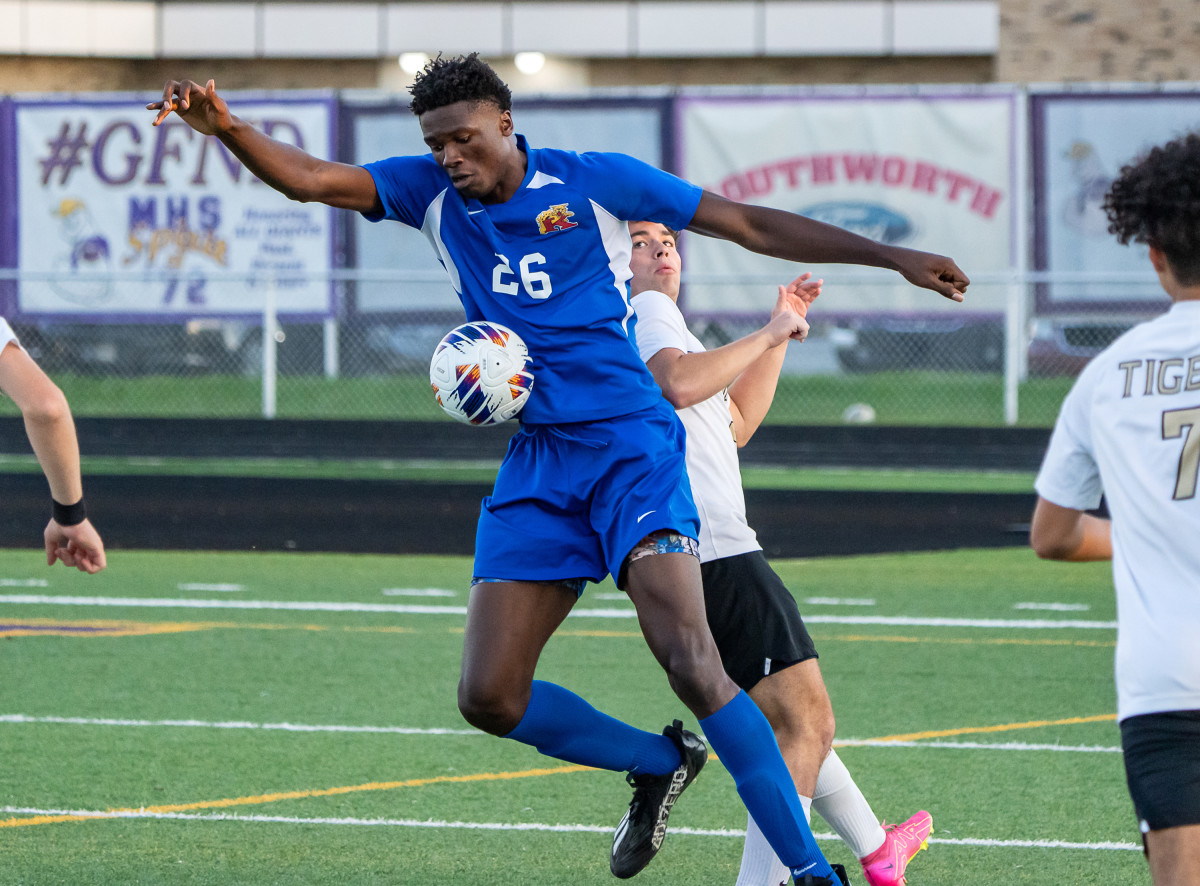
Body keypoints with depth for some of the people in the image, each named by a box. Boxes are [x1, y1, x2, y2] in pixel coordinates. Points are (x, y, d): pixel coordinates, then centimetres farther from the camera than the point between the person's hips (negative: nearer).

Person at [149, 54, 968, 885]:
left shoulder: (593, 182, -3)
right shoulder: (431, 193, 6)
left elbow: (750, 224, 2)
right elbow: (310, 178, -6)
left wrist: (892, 257, 1)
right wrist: (225, 128, -26)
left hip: (633, 445, -5)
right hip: (537, 464, 5)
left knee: (690, 662, -22)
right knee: (489, 696, -3)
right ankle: (658, 765, 22)